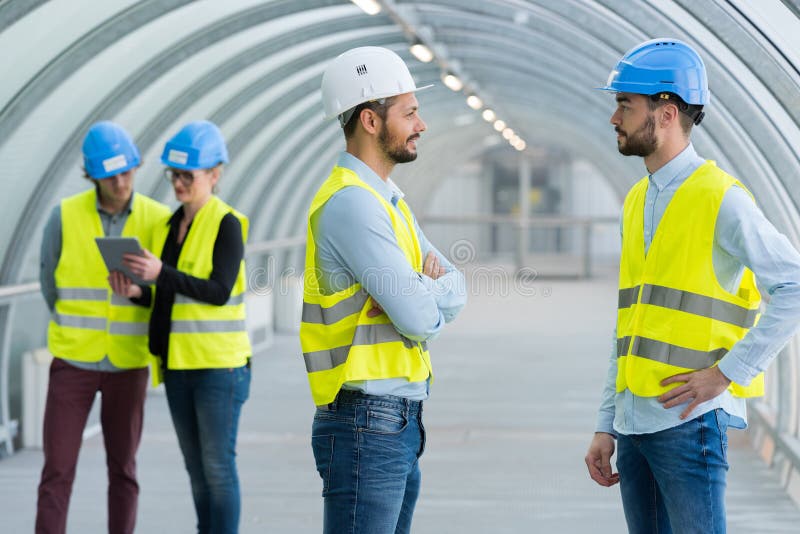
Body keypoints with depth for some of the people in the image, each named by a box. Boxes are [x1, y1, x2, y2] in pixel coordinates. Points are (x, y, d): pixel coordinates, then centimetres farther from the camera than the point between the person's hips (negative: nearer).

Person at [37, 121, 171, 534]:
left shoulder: (158, 220, -6)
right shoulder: (64, 217, -7)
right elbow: (50, 283, 7)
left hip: (127, 364, 1)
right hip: (73, 361, -1)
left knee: (122, 467, 7)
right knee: (57, 468, -4)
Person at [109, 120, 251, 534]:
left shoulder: (227, 224, -9)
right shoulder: (170, 227, 12)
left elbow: (219, 292, -17)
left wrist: (161, 274, -26)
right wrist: (137, 292, -4)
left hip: (219, 364, -7)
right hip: (178, 364, 7)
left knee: (218, 466, -4)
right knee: (196, 468, 11)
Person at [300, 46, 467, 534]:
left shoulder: (387, 200, 18)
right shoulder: (352, 202, -15)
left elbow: (456, 291, 13)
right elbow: (420, 318, -20)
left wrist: (428, 291, -9)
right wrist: (433, 288, 2)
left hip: (400, 424, 10)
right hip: (367, 424, -10)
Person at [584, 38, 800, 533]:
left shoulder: (720, 199, -8)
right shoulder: (637, 202, 15)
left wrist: (726, 372, -15)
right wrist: (605, 426, 15)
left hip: (689, 419, -7)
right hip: (634, 424, 7)